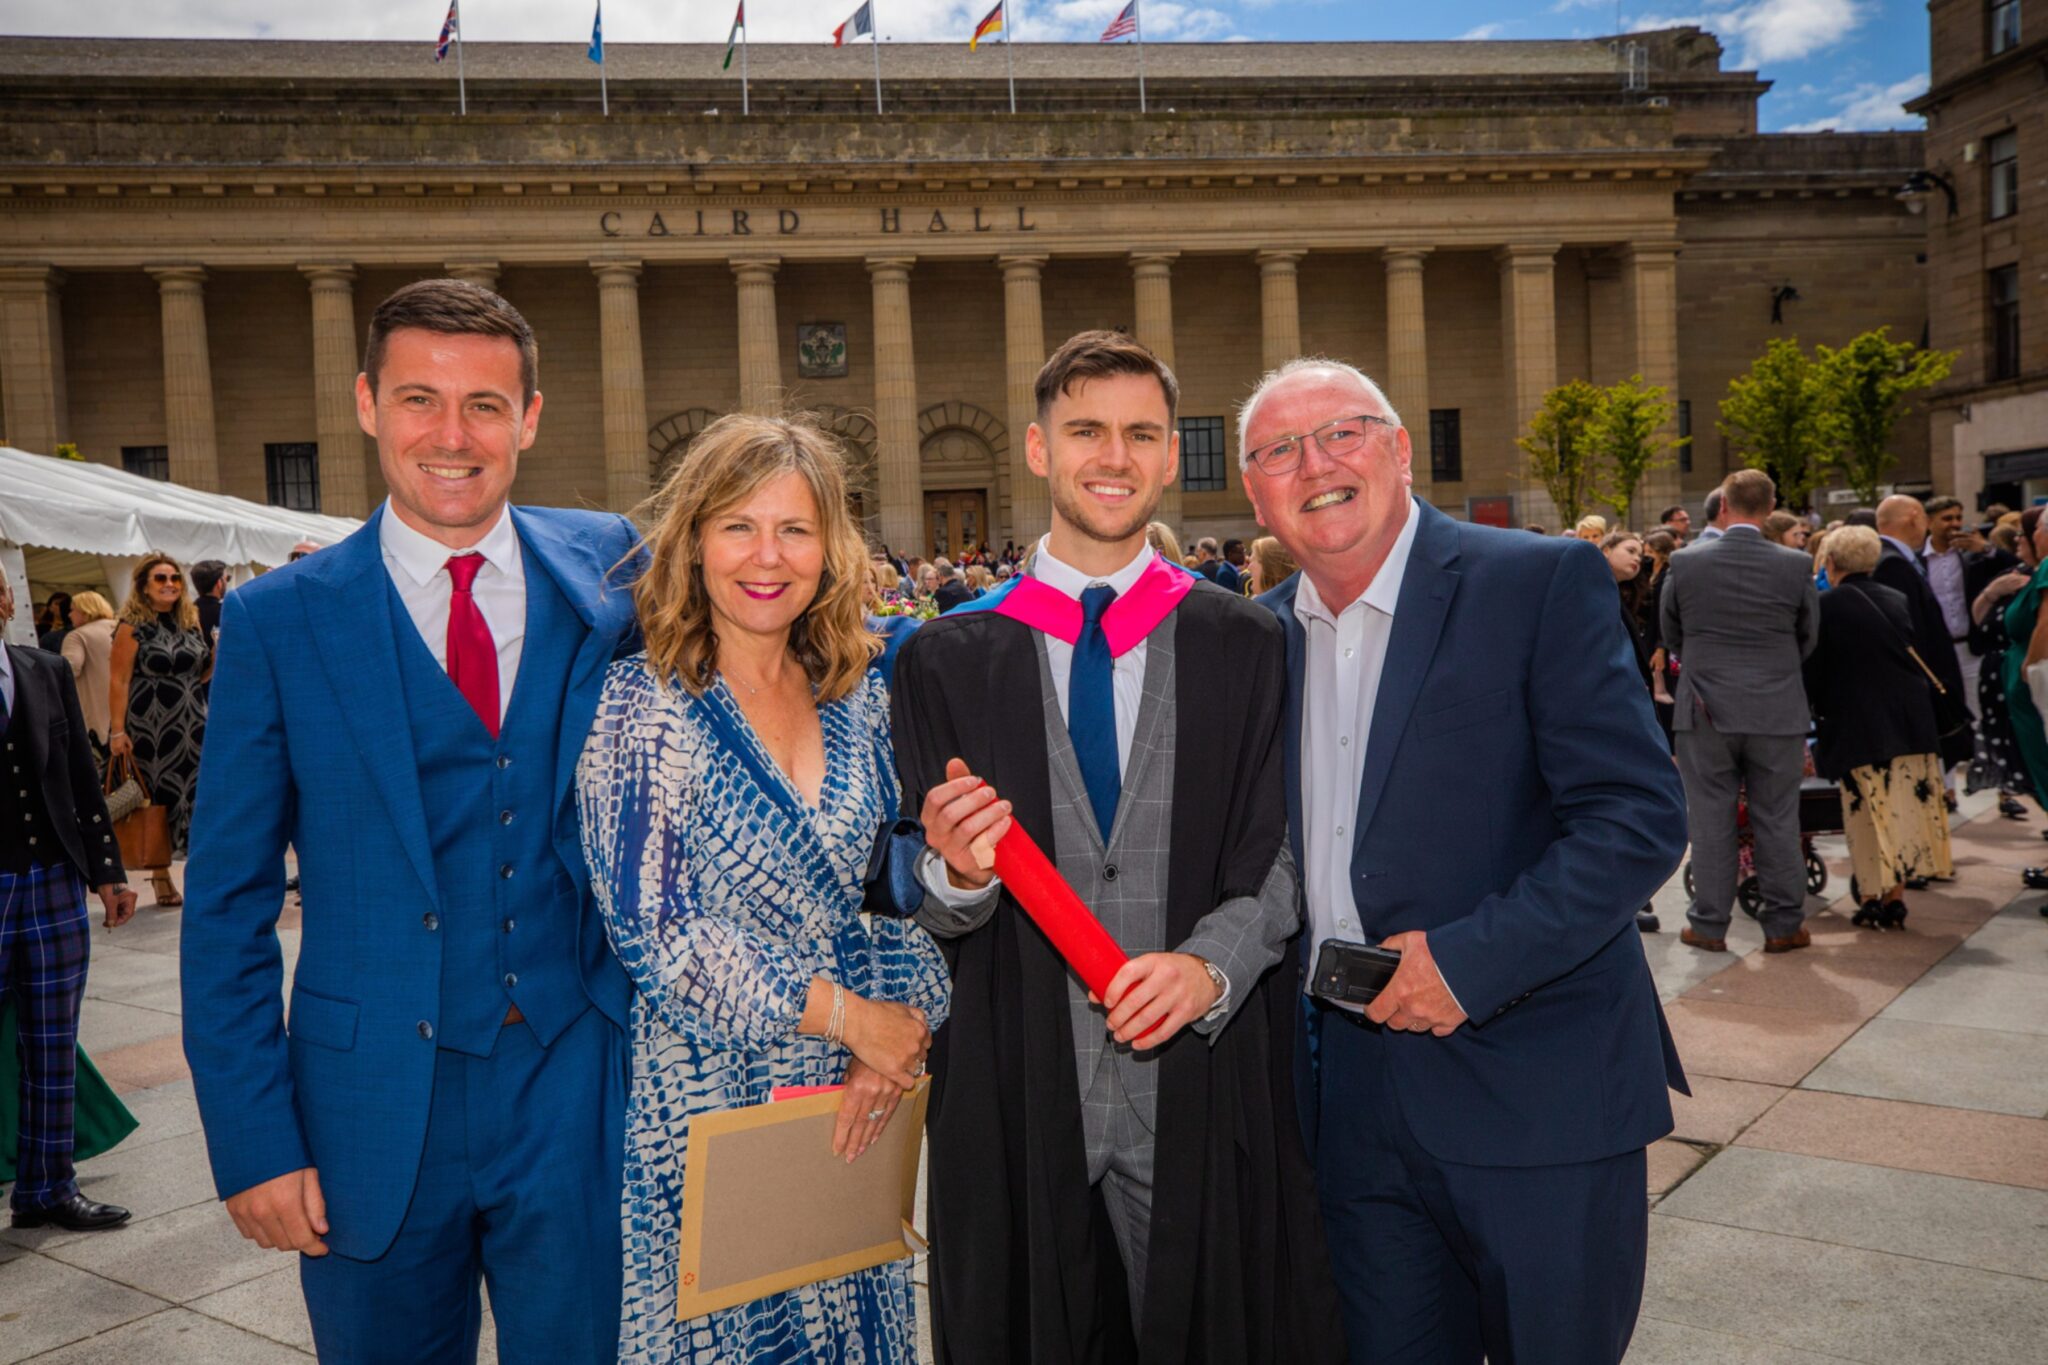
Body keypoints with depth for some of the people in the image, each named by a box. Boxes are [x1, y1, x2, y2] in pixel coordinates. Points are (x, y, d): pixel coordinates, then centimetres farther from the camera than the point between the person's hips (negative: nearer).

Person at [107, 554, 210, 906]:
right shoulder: (133, 626, -6)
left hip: (192, 727, 5)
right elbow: (118, 682, -10)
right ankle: (161, 875, 13)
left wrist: (220, 651, -1)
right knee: (159, 798, 2)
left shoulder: (190, 623, 10)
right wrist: (117, 731, -17)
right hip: (151, 728, -4)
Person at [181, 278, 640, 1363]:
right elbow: (227, 907, -1)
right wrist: (253, 1140, -5)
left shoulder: (609, 569, 0)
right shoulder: (279, 620, -4)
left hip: (578, 1092, 1)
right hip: (374, 1109, 0)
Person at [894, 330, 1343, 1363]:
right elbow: (932, 910, 2)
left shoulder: (1245, 646, 2)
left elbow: (1281, 857, -1)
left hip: (1201, 1090, 0)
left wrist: (1209, 963, -18)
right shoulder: (945, 660, 2)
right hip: (1015, 1100, 0)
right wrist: (959, 877, -20)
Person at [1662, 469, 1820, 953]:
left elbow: (1671, 635, 7)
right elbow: (1808, 638, 8)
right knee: (1777, 822, 8)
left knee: (1711, 822, 6)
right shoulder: (1795, 565, -5)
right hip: (1778, 711, 0)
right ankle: (1784, 925, 15)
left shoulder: (1685, 562, -6)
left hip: (1706, 710, 0)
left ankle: (1709, 925, 12)